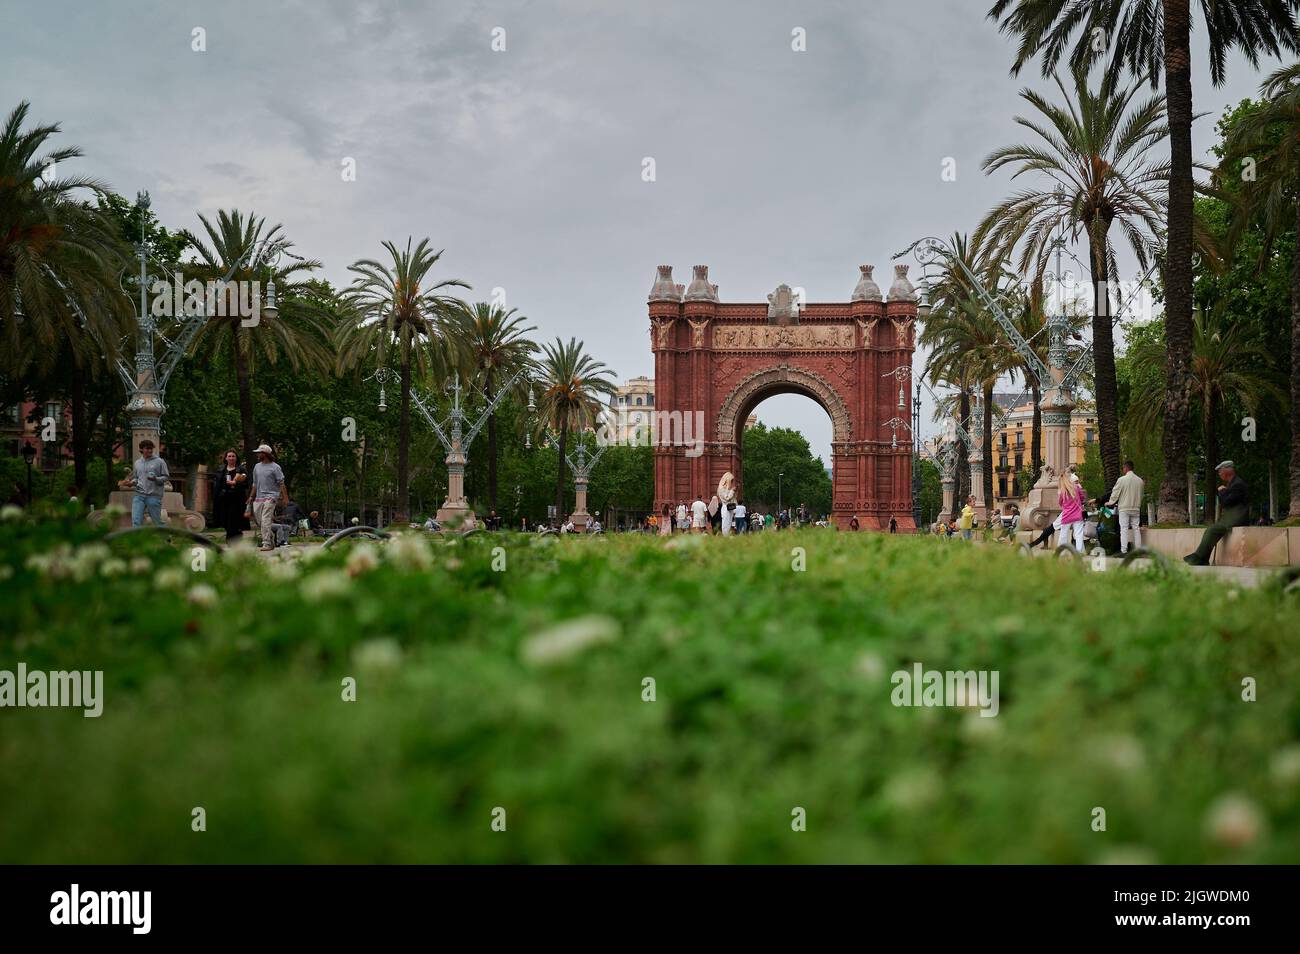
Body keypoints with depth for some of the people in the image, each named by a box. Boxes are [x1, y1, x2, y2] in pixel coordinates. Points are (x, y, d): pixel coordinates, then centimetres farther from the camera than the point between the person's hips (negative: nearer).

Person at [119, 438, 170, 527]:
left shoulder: (159, 461, 1)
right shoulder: (137, 462, 14)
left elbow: (166, 477, 0)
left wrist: (156, 479, -18)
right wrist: (131, 483, 2)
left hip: (154, 496, -3)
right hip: (139, 495, 3)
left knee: (157, 521, 4)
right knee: (136, 521, -8)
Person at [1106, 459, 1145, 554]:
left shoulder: (1122, 480, -10)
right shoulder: (1140, 480, 4)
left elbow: (1115, 493, -4)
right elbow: (1141, 495, 13)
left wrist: (1110, 502, 12)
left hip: (1124, 508, -4)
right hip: (1136, 509, 4)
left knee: (1124, 529, -3)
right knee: (1136, 529, 7)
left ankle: (1123, 550, -7)